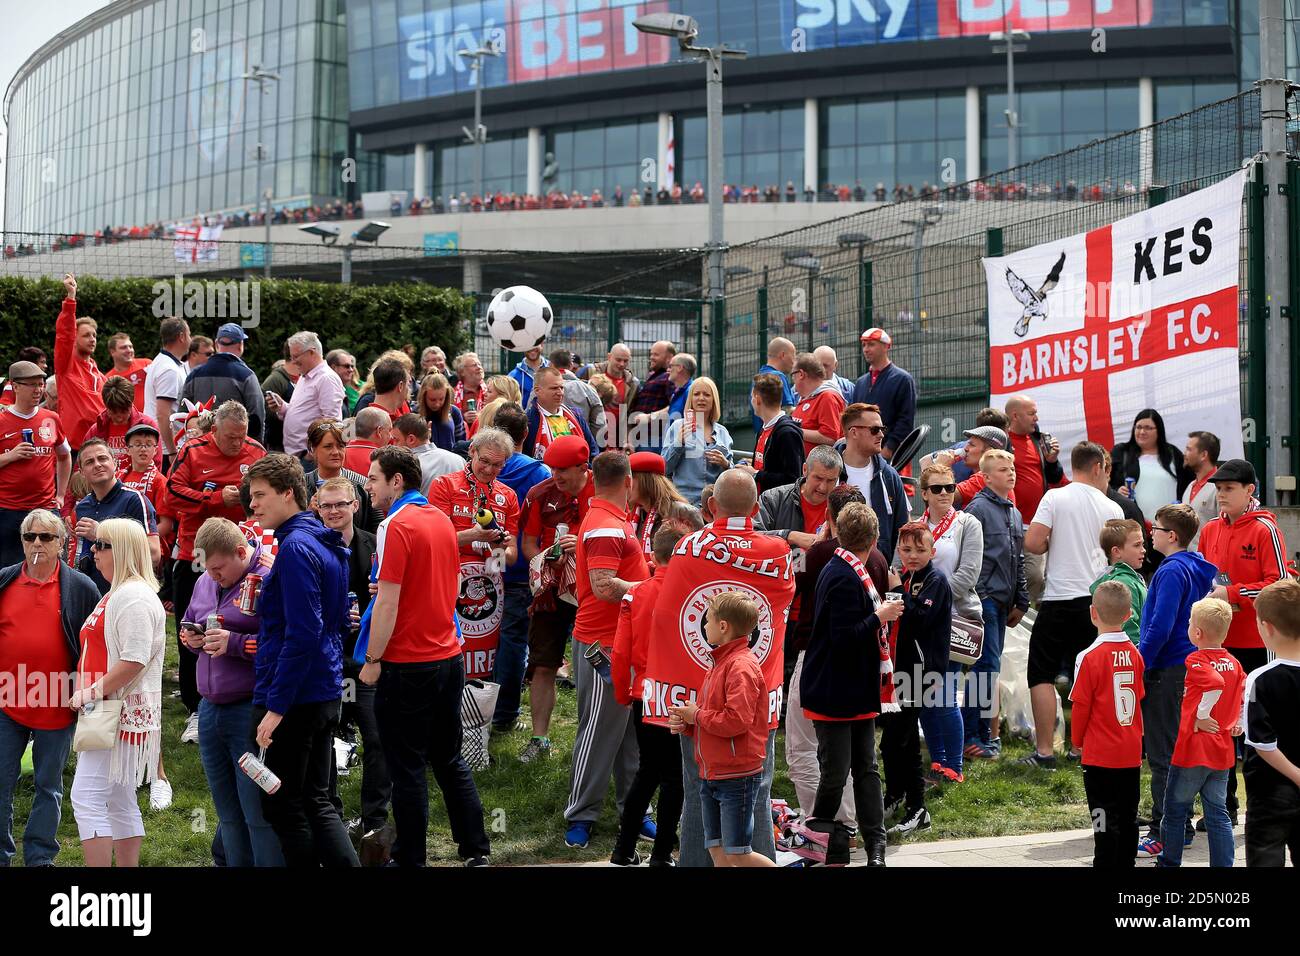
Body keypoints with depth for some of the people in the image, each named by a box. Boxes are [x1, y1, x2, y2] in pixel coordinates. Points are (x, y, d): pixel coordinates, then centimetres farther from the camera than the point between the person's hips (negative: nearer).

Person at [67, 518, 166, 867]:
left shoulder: (135, 596, -15)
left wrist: (94, 692, -21)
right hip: (113, 716, 11)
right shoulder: (116, 594, 19)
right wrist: (89, 693, 18)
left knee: (87, 797, -15)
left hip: (121, 712, -11)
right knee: (120, 803, 13)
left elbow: (135, 660, -23)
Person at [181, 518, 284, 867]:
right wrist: (190, 638, 5)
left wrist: (236, 644, -23)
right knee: (228, 815, 16)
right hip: (210, 709, 8)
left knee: (259, 816, -5)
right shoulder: (205, 582, 13)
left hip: (251, 711, -8)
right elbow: (190, 625, 28)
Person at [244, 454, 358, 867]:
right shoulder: (328, 545, 13)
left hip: (294, 698, -9)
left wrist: (276, 706, -21)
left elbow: (302, 635, -23)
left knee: (283, 806, 1)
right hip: (326, 694, 9)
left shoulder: (296, 548, -17)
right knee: (316, 802, 13)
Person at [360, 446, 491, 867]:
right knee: (450, 760, 16)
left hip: (407, 664, -8)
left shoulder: (397, 526, -16)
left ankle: (410, 857, 8)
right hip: (449, 656, 8)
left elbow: (387, 602, -18)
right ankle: (475, 848, 19)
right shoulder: (442, 519, 9)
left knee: (407, 769, 2)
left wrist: (372, 660, -11)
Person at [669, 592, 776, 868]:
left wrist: (697, 715, -13)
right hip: (711, 776, 9)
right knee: (717, 852, 9)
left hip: (737, 776, -9)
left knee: (737, 854, -5)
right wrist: (687, 723, 1)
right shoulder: (719, 663, 15)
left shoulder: (741, 666, -16)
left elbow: (736, 720, -26)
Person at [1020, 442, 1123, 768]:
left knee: (1042, 674, 2)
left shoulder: (1055, 498, -5)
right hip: (1097, 600, 3)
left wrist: (1053, 546, 8)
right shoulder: (1112, 508, 4)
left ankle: (1044, 751, -5)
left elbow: (1032, 543, -13)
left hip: (1059, 599, -3)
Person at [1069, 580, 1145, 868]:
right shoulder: (1134, 654, -1)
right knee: (1128, 817, 14)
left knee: (1105, 820, 0)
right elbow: (1139, 697, 10)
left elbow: (1081, 705, -12)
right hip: (1131, 752, 5)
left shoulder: (1090, 657, -16)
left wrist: (1077, 740, 5)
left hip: (1100, 755, -5)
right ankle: (1125, 862, 22)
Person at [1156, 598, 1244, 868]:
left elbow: (1215, 683, -30)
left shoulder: (1196, 661, -13)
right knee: (1218, 814, 8)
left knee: (1175, 810, 10)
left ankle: (1169, 861, 20)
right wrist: (1238, 723, 11)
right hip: (1223, 753, 6)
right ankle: (1223, 865, 5)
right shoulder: (1233, 663, 7)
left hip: (1192, 749, -6)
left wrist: (1201, 717, -20)